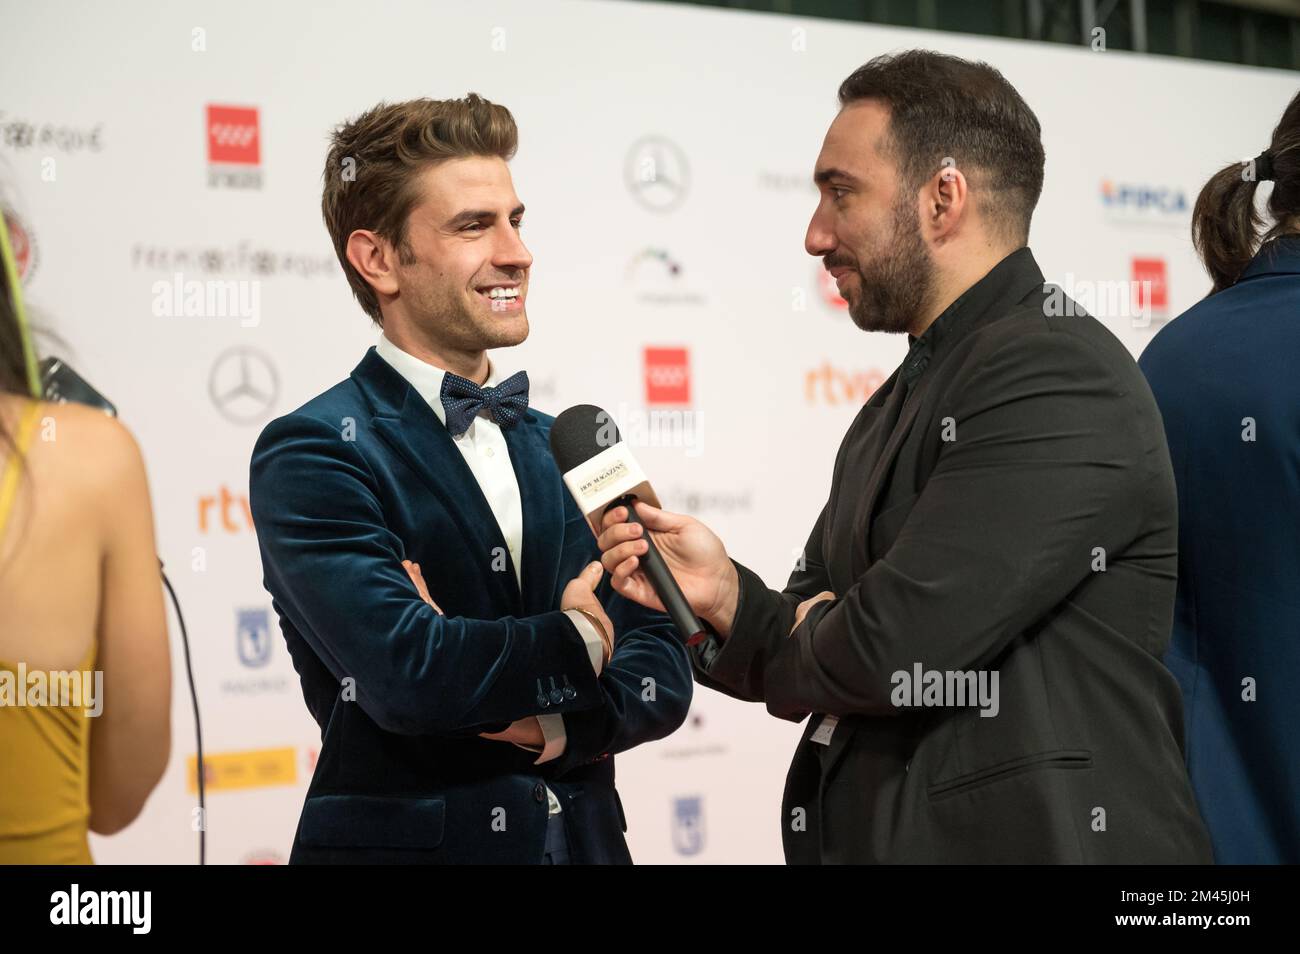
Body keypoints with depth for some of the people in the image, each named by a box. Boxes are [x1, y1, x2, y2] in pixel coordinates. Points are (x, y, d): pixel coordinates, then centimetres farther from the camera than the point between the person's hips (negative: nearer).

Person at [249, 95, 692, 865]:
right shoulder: (314, 454, -12)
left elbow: (662, 672, 2)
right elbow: (405, 671, -25)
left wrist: (558, 724, -16)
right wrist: (577, 642, -9)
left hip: (584, 838, 5)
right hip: (401, 840, -5)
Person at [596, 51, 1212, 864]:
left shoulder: (1059, 375, -18)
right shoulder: (894, 408, 12)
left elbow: (893, 649, -24)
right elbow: (811, 648, 11)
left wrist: (789, 649, -3)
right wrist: (728, 598, -10)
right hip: (875, 834, 8)